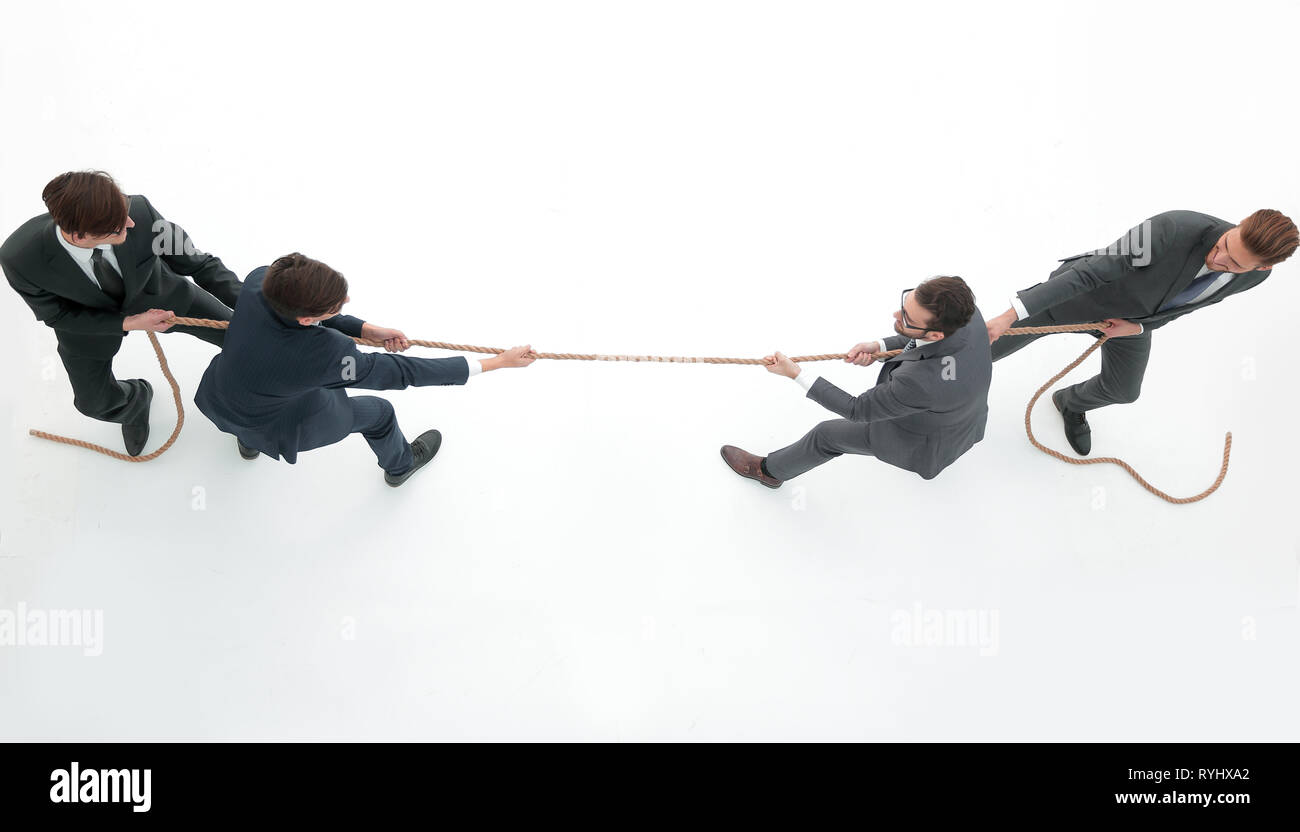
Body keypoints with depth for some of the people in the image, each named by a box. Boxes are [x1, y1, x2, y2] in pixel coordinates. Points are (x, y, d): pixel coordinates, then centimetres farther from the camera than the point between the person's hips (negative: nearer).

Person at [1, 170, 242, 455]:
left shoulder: (139, 211, -40)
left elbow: (199, 263, -27)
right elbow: (55, 314, -19)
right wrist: (130, 323, -30)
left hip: (154, 292, 0)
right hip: (88, 319, 0)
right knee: (94, 401, 15)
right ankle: (134, 399, 53)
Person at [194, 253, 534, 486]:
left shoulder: (258, 280, -31)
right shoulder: (324, 355, -45)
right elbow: (399, 372, -35)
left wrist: (366, 329, -18)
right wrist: (498, 361, -33)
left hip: (216, 399, 5)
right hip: (270, 427, -5)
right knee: (378, 412, 16)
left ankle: (247, 442, 59)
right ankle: (400, 464, 50)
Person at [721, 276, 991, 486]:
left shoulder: (920, 382, -47)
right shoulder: (964, 311, -28)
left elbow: (858, 410, -29)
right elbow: (919, 341, -3)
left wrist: (795, 373, -26)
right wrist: (878, 346, -18)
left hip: (923, 441, -6)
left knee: (827, 434, 11)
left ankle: (770, 469, 41)